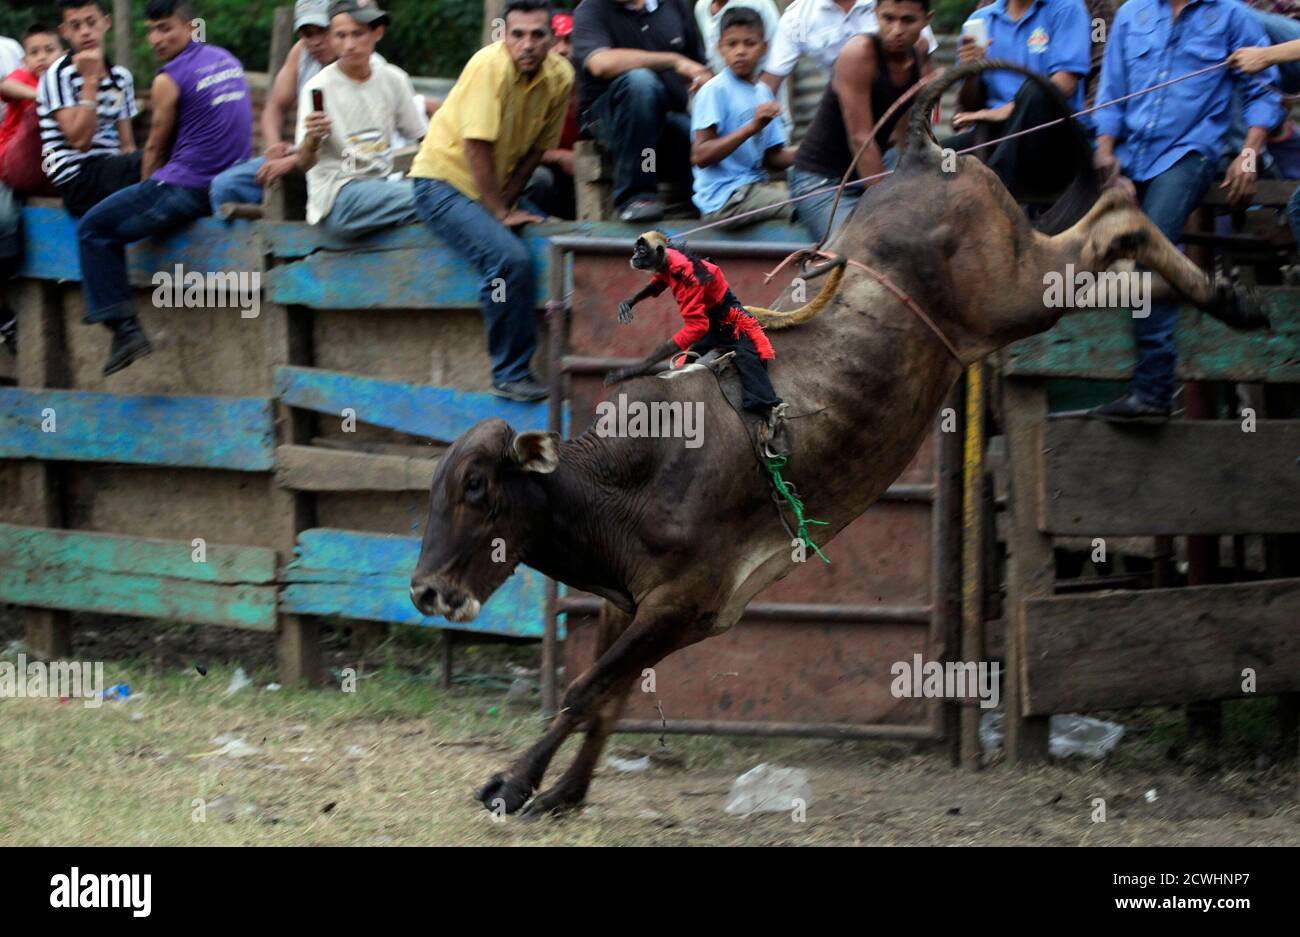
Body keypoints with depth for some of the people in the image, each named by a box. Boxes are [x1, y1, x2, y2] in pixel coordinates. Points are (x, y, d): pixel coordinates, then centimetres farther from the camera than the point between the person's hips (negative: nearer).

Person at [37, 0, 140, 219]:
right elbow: (80, 140, -14)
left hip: (109, 171, 7)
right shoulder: (59, 75, -3)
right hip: (75, 182, -6)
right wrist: (90, 79, -13)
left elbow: (126, 146, 16)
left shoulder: (121, 78, 17)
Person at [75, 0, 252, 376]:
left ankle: (125, 329, -8)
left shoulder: (169, 79, -11)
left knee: (94, 230, 3)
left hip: (187, 189, -9)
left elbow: (155, 147, -1)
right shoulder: (228, 62, 14)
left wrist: (147, 188, 18)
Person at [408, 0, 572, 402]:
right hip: (443, 180, -7)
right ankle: (511, 375, -18)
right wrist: (499, 213, -21)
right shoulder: (491, 66, -24)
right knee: (510, 258, -27)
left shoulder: (560, 76, -4)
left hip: (493, 188, 7)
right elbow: (477, 146, -24)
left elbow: (537, 148, 3)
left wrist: (507, 201, -8)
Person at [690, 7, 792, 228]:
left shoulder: (762, 92, 12)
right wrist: (751, 128, -26)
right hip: (725, 199, -8)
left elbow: (772, 158, 15)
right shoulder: (714, 91, -10)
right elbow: (700, 156, -19)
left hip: (755, 186, 8)